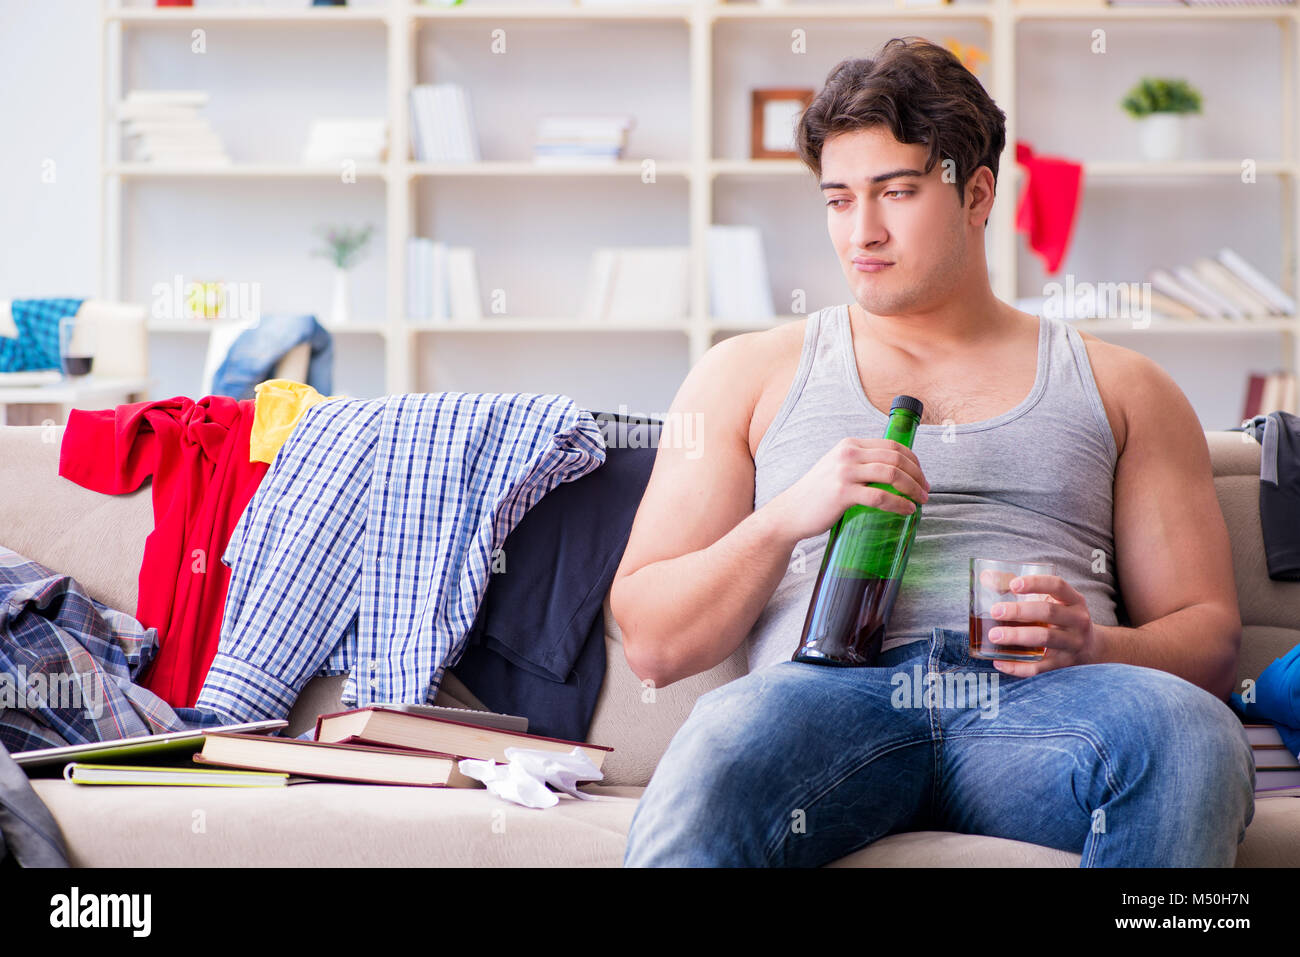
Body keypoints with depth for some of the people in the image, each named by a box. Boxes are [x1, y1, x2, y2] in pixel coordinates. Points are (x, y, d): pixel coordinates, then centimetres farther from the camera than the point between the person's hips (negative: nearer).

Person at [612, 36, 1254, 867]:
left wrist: (1093, 645, -6)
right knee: (719, 746, -41)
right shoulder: (748, 377, 23)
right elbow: (653, 643, 15)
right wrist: (790, 515, -3)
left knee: (1192, 733, -36)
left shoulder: (1121, 390, 24)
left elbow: (1212, 639, 18)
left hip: (1033, 704, 2)